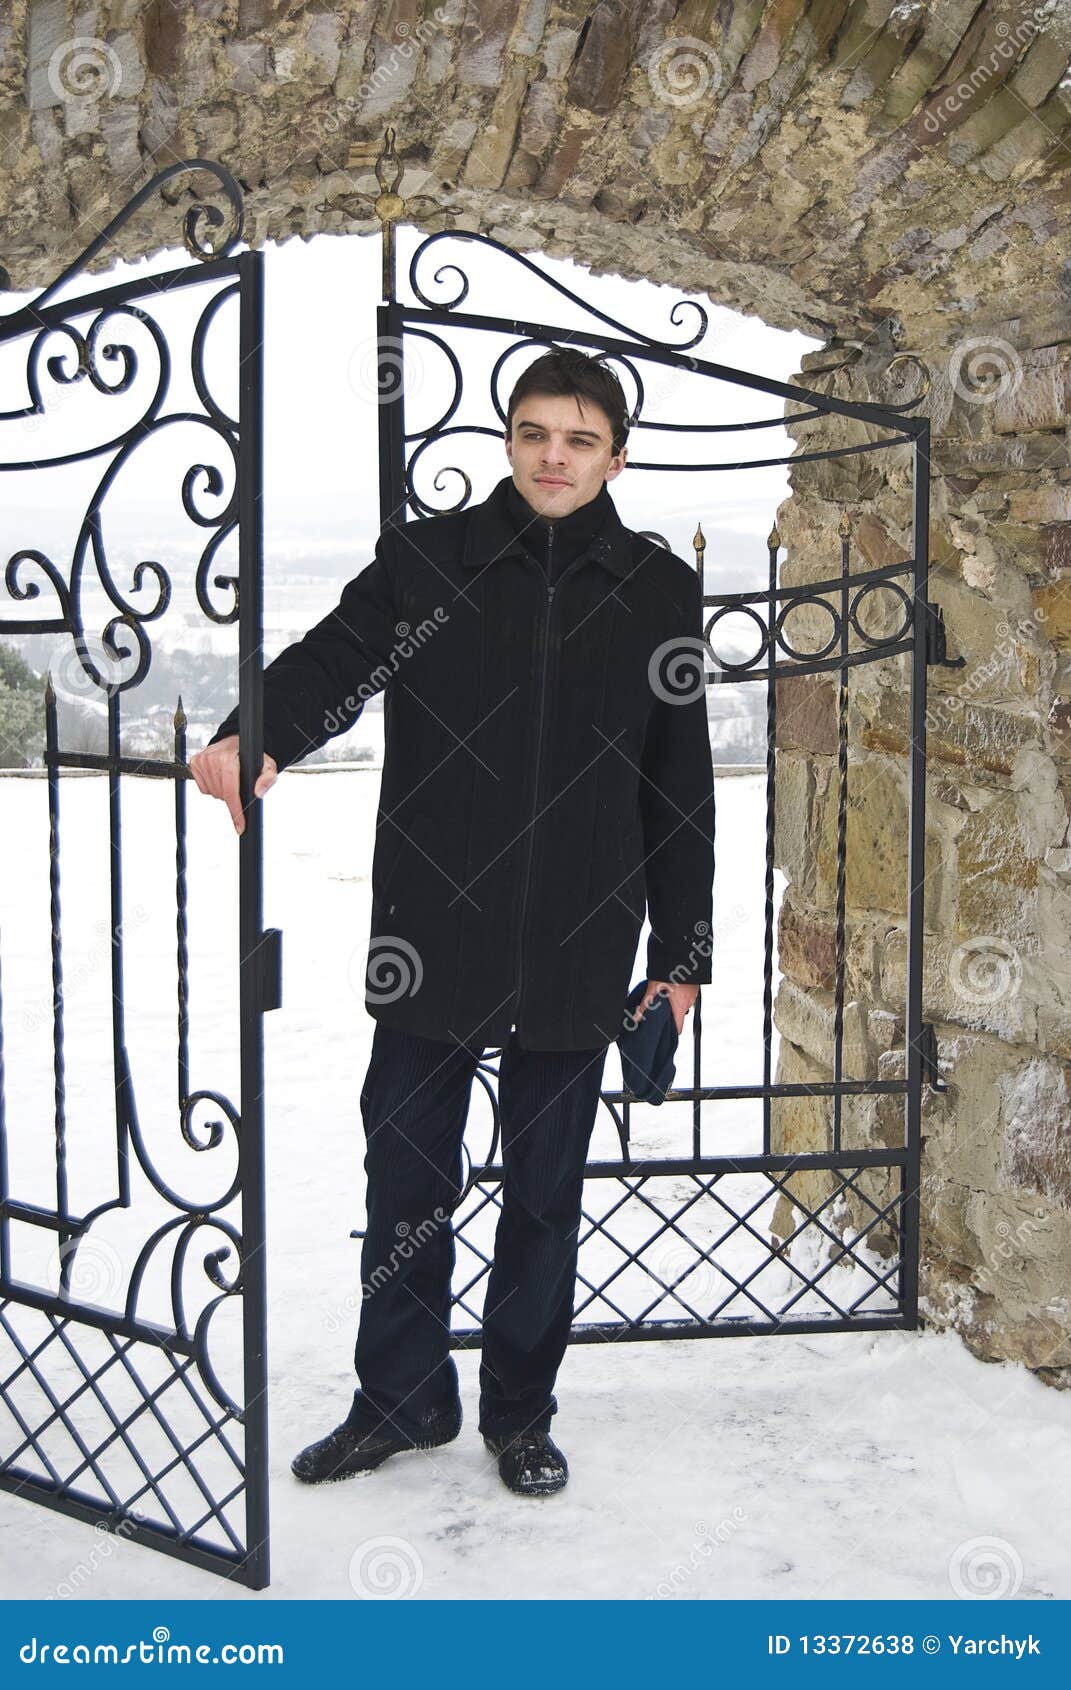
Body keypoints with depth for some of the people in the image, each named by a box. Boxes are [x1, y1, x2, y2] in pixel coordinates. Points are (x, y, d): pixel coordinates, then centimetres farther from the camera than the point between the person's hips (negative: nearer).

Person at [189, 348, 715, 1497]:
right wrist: (253, 739, -36)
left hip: (577, 950, 0)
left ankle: (521, 1411, 30)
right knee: (406, 1175, 10)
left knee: (545, 1191, 11)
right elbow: (335, 658, -13)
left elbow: (680, 786, 8)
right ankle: (401, 1400, 30)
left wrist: (680, 954, 7)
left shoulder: (659, 591, 5)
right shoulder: (423, 560, 2)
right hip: (431, 938, 0)